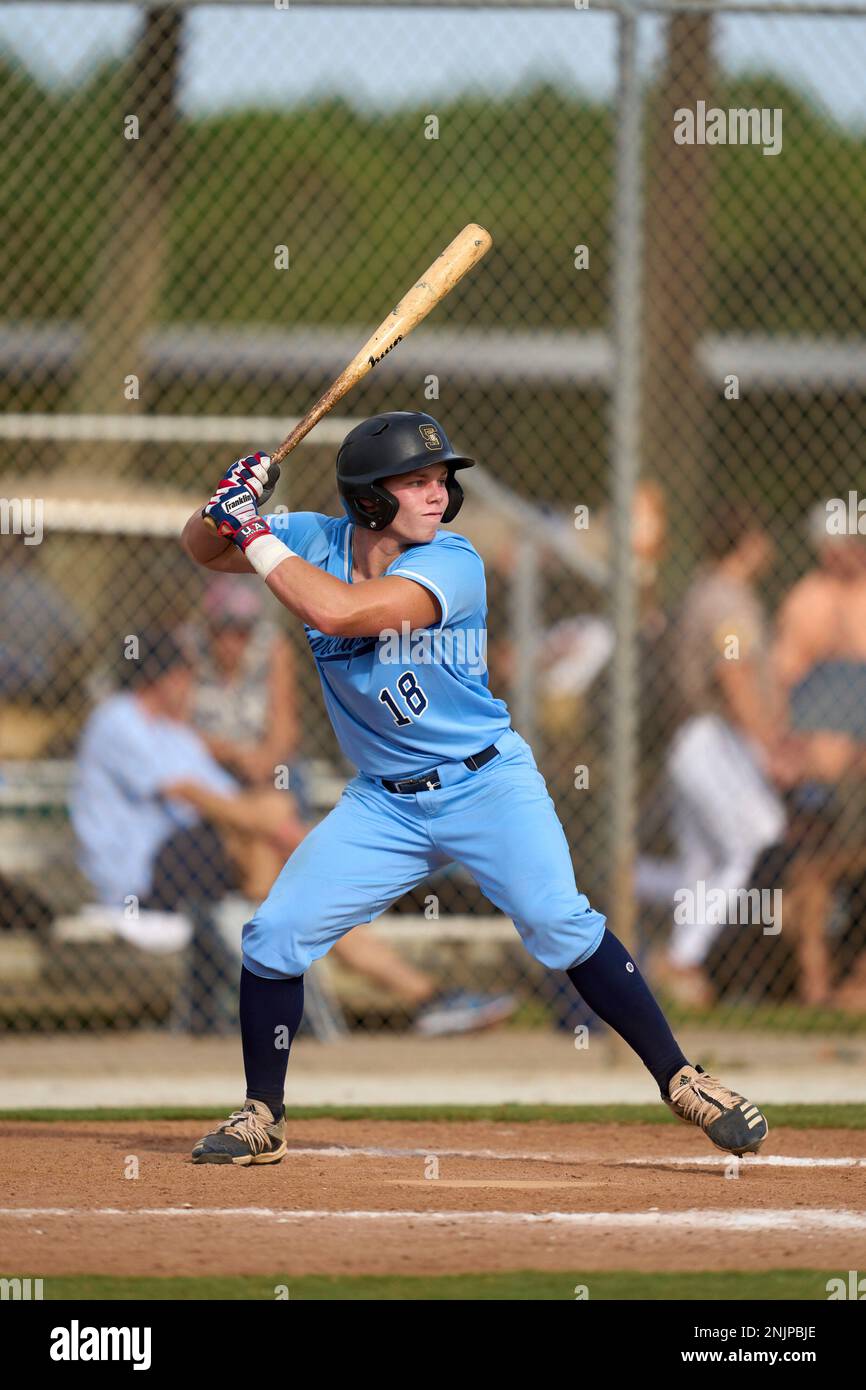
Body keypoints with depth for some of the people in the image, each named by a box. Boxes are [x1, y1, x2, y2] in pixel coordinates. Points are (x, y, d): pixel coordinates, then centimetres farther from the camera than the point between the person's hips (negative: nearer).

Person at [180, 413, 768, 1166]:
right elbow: (202, 549, 5)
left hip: (487, 785, -5)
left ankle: (681, 1079, -13)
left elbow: (338, 611, -32)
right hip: (385, 804, 5)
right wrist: (233, 505, -17)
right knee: (274, 936, -3)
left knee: (561, 925, -21)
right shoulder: (318, 541, -3)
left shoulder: (453, 564, -19)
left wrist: (258, 538, -23)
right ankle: (262, 1117, 13)